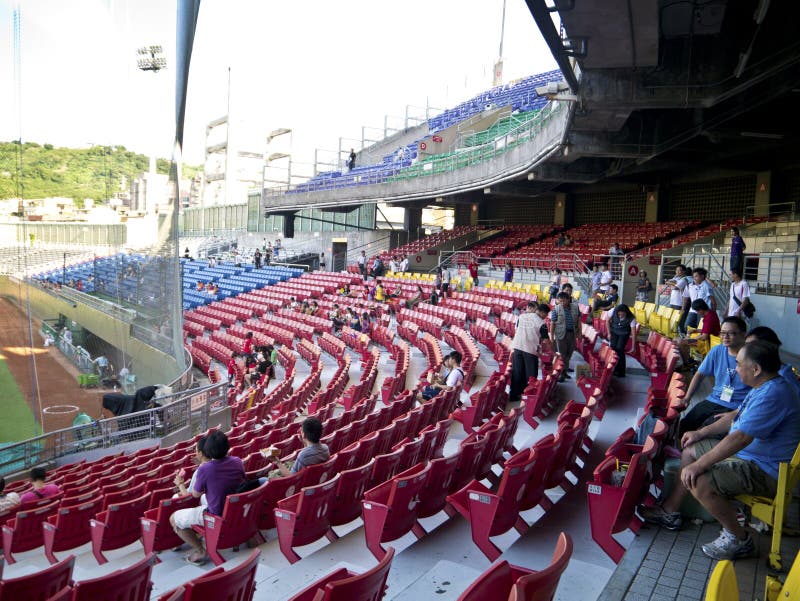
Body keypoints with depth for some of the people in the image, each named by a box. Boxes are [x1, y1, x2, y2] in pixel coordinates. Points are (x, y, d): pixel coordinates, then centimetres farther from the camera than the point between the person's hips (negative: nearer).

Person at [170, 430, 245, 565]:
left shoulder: (204, 469, -23)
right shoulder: (237, 462, -9)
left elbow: (196, 494, -8)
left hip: (215, 517, -6)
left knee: (173, 519, 12)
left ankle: (200, 551, 11)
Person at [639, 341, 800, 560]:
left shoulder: (773, 395, -28)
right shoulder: (764, 387, 7)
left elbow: (740, 438, -32)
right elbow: (737, 416, 21)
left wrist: (698, 465, -27)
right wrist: (701, 432, 16)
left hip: (765, 471, -11)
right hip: (748, 453, 11)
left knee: (697, 480, -27)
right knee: (691, 450, 15)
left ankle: (738, 539, -4)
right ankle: (670, 511, 24)